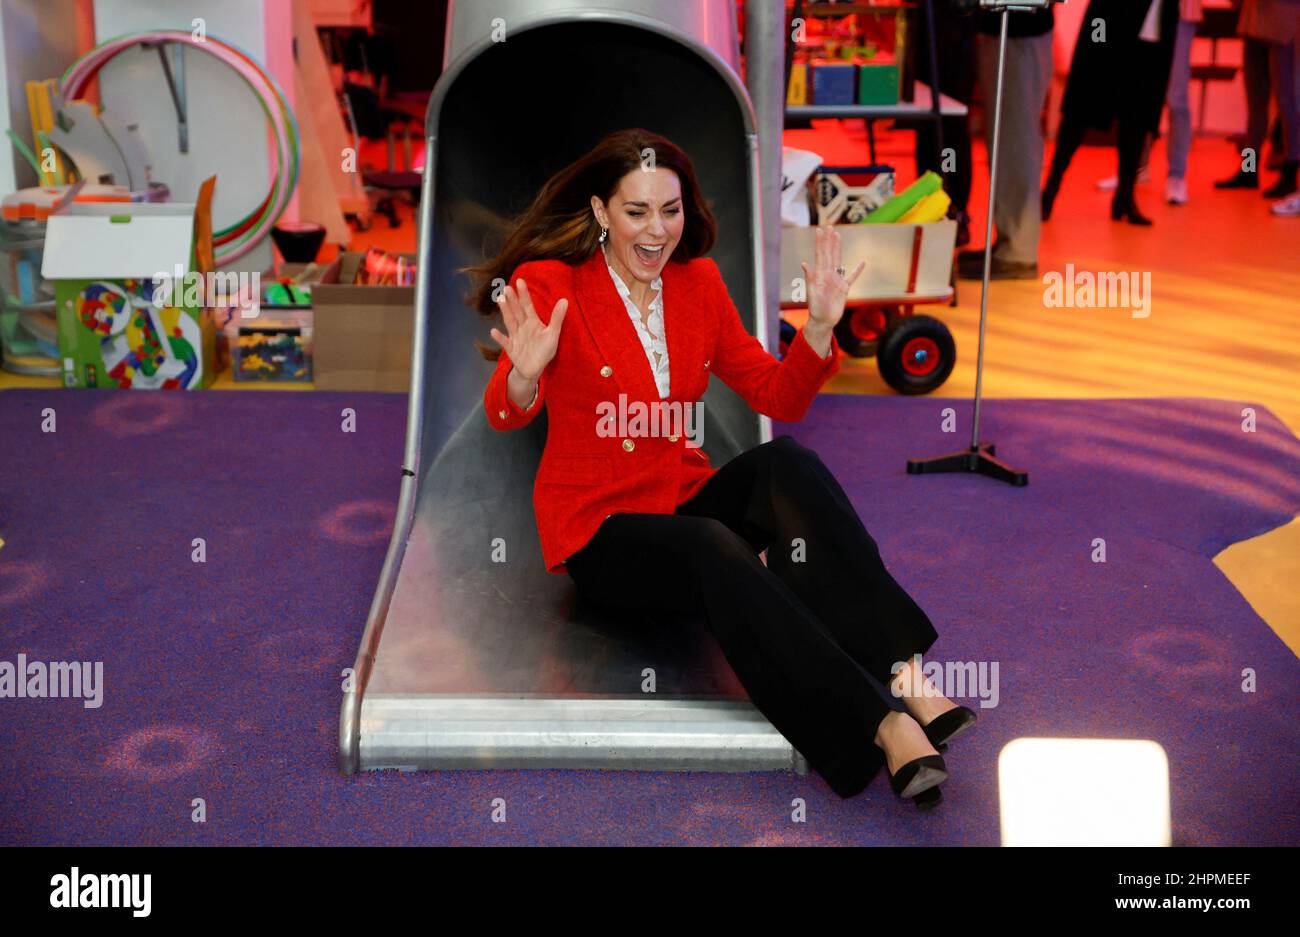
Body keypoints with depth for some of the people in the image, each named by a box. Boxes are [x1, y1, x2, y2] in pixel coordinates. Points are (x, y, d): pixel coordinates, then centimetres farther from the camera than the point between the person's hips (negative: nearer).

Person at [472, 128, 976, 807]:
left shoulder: (698, 283, 6)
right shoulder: (551, 286, -8)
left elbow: (777, 398, 7)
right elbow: (504, 416, -19)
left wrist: (819, 326, -9)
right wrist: (525, 374, -41)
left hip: (685, 498, 4)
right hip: (599, 531, -4)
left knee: (786, 461, -26)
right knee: (715, 550, -35)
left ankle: (901, 671, -36)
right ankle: (881, 726, -41)